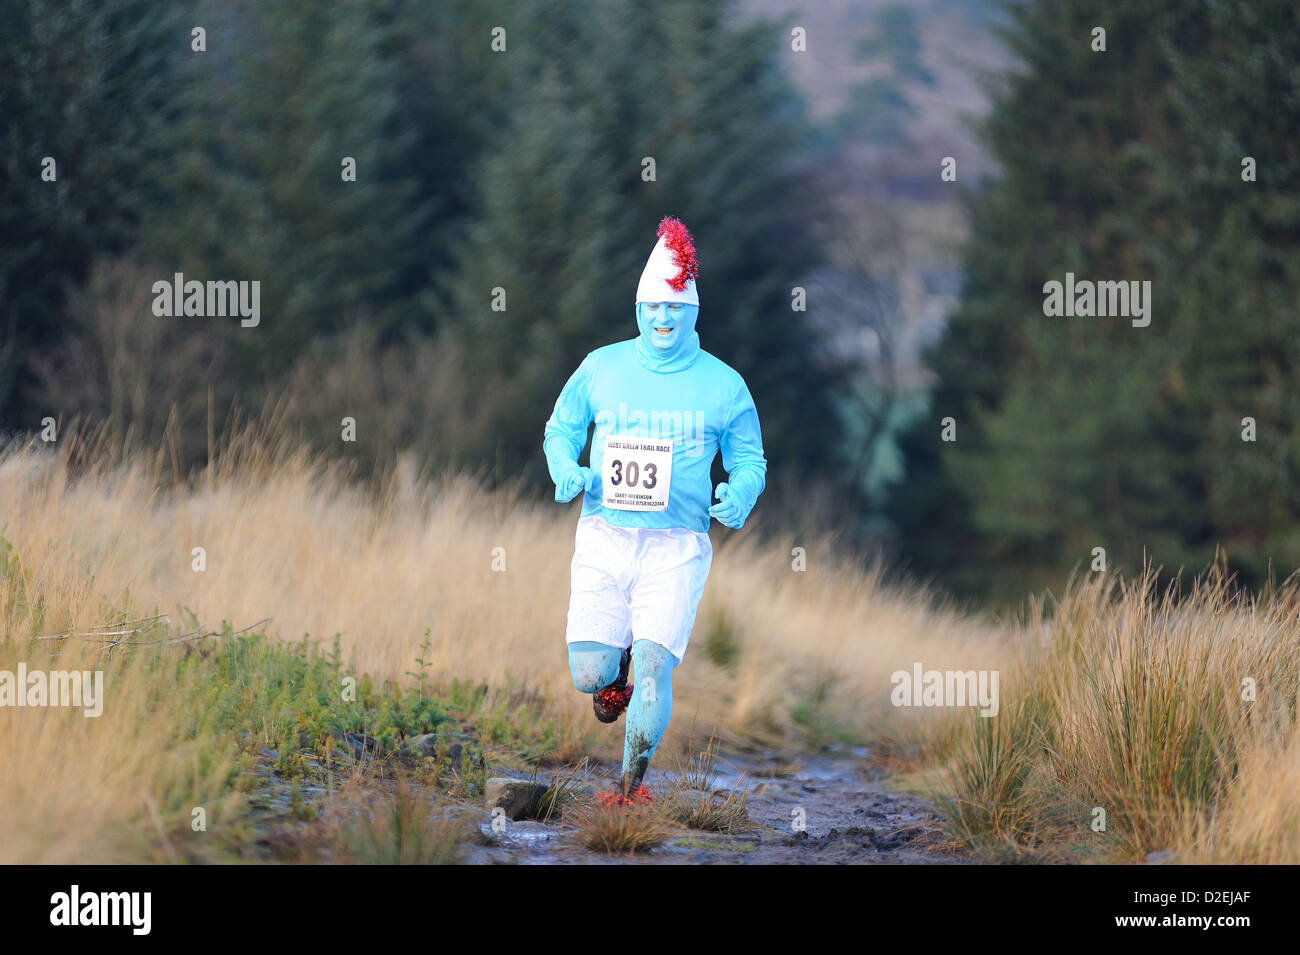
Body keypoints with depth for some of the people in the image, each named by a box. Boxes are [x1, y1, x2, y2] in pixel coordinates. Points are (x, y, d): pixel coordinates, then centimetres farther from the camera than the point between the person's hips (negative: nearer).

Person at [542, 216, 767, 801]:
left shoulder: (722, 385, 4)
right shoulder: (601, 368, 6)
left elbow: (749, 460, 11)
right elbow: (560, 431, 17)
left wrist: (740, 495, -11)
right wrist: (567, 472, -5)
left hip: (677, 543, -1)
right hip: (605, 537, 1)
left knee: (653, 667, -15)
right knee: (589, 673, -9)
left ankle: (632, 780, 3)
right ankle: (613, 670, 29)